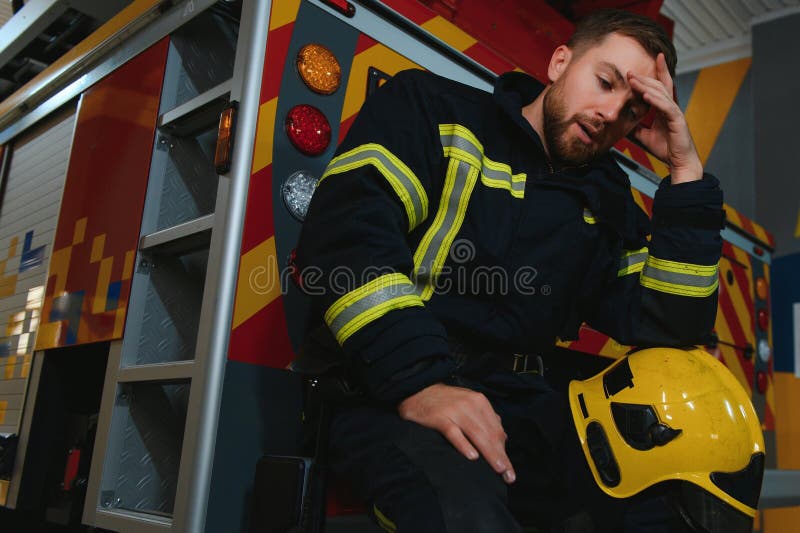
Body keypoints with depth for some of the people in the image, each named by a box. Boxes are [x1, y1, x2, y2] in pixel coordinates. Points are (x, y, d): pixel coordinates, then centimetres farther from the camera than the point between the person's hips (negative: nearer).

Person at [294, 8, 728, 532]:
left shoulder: (607, 203, 17)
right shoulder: (435, 110, 3)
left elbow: (672, 325, 7)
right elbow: (347, 228, -13)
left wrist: (686, 169, 5)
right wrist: (418, 381, -24)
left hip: (515, 402, 5)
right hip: (391, 387, -5)